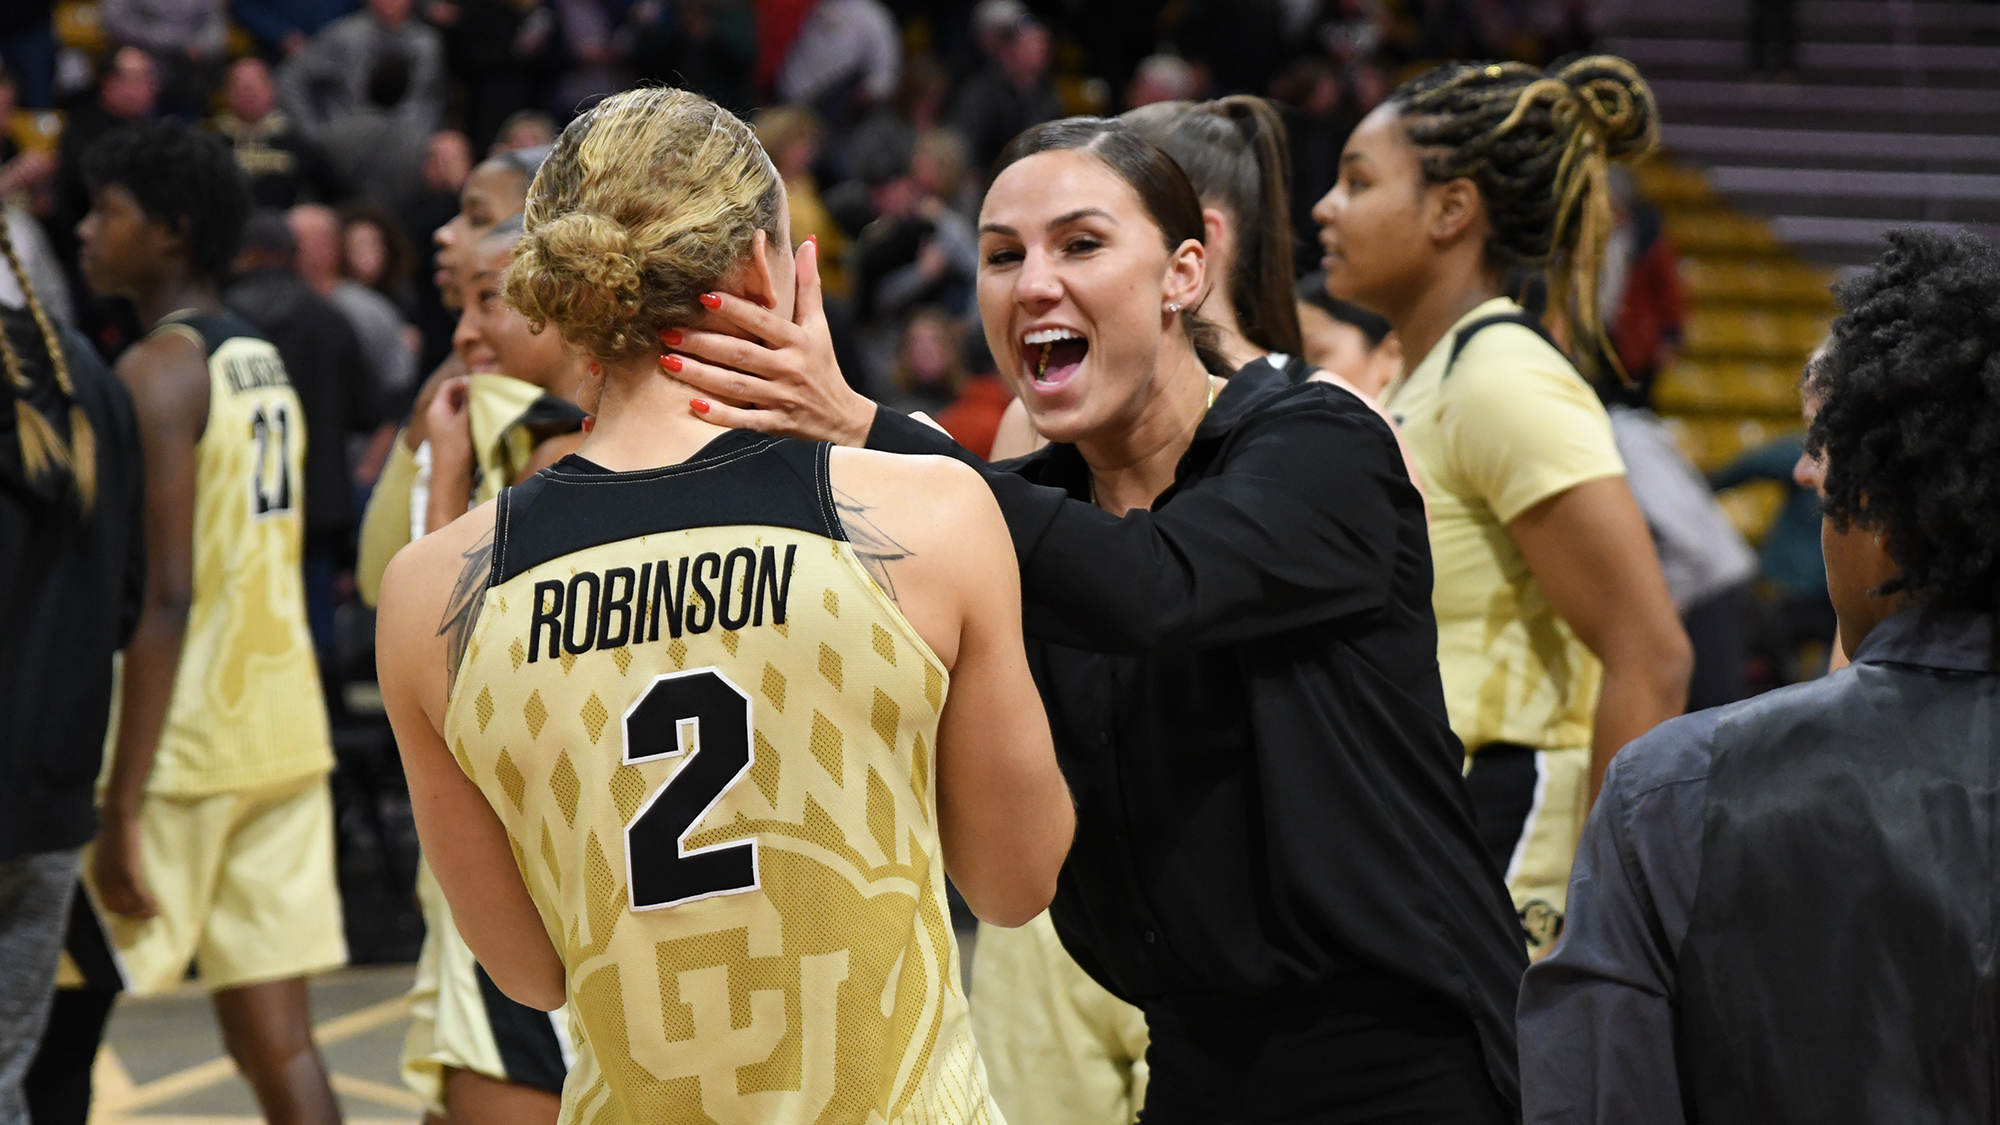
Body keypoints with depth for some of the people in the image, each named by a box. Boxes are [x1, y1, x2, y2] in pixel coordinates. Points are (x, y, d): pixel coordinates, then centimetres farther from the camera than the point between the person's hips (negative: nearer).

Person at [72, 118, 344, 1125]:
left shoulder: (159, 371, -12)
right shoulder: (264, 364, 14)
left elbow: (166, 597, -19)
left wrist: (121, 809, -20)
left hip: (185, 742, -8)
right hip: (285, 731, 8)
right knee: (276, 1038, 7)